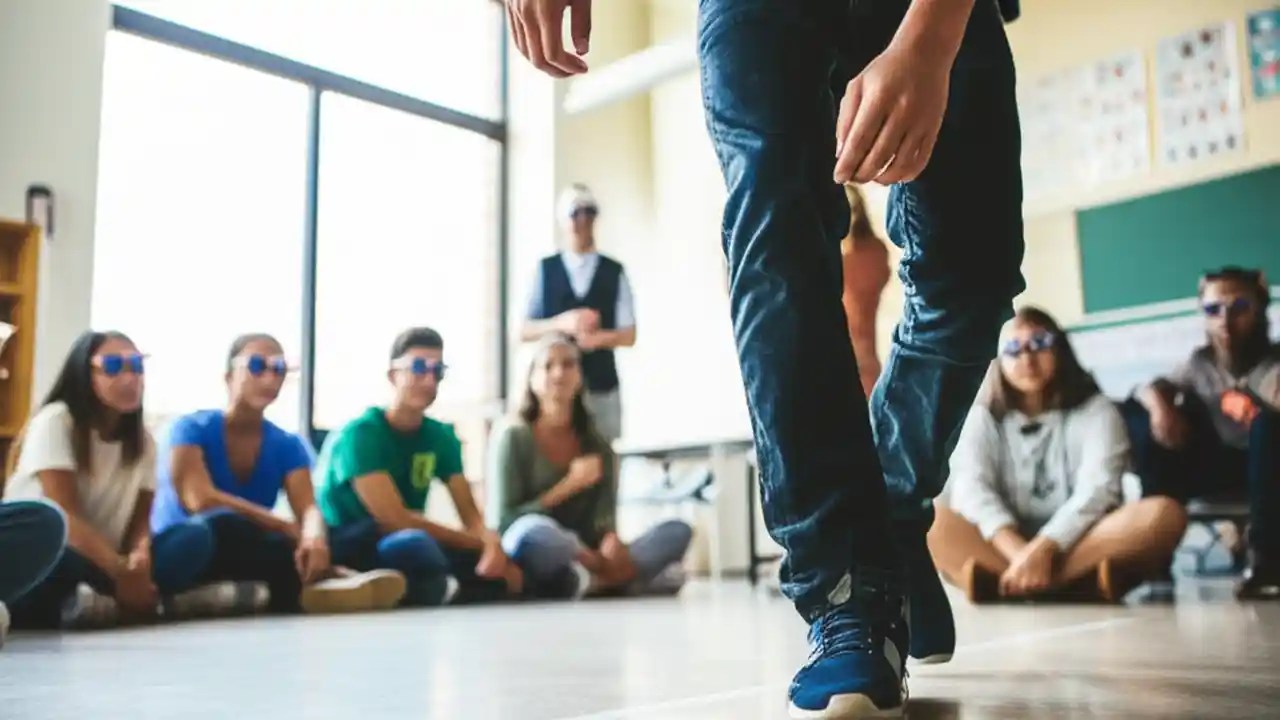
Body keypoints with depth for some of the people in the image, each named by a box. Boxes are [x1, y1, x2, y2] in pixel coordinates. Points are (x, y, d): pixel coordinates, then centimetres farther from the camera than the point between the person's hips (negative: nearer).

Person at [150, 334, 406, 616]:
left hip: (247, 559, 4)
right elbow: (200, 500, -23)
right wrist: (290, 529, -29)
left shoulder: (288, 446, 6)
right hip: (180, 553, -4)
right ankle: (315, 583, -41)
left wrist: (314, 536, -38)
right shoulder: (191, 429, -6)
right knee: (222, 525, -39)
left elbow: (309, 508, -11)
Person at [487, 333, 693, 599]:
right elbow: (502, 523, -9)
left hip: (581, 559, 4)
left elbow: (604, 520, 1)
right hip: (531, 564, -4)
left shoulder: (596, 444, 10)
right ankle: (634, 573, -20)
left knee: (678, 531, -14)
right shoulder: (513, 435, -3)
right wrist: (568, 487, -13)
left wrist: (611, 542, -23)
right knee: (535, 531, -40)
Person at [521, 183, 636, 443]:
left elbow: (628, 335, 4)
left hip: (602, 388, 1)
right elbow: (525, 331, 3)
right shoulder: (545, 269, 5)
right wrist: (562, 323, -13)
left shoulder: (614, 272, 6)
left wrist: (598, 338, -15)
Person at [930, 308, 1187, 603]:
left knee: (1163, 514, -27)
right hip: (1003, 549, 0)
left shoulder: (1095, 410, 7)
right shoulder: (982, 418, 8)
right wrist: (1017, 551, -29)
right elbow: (969, 487, -10)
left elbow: (1097, 489, -10)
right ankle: (1072, 586, -42)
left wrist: (1044, 549, -27)